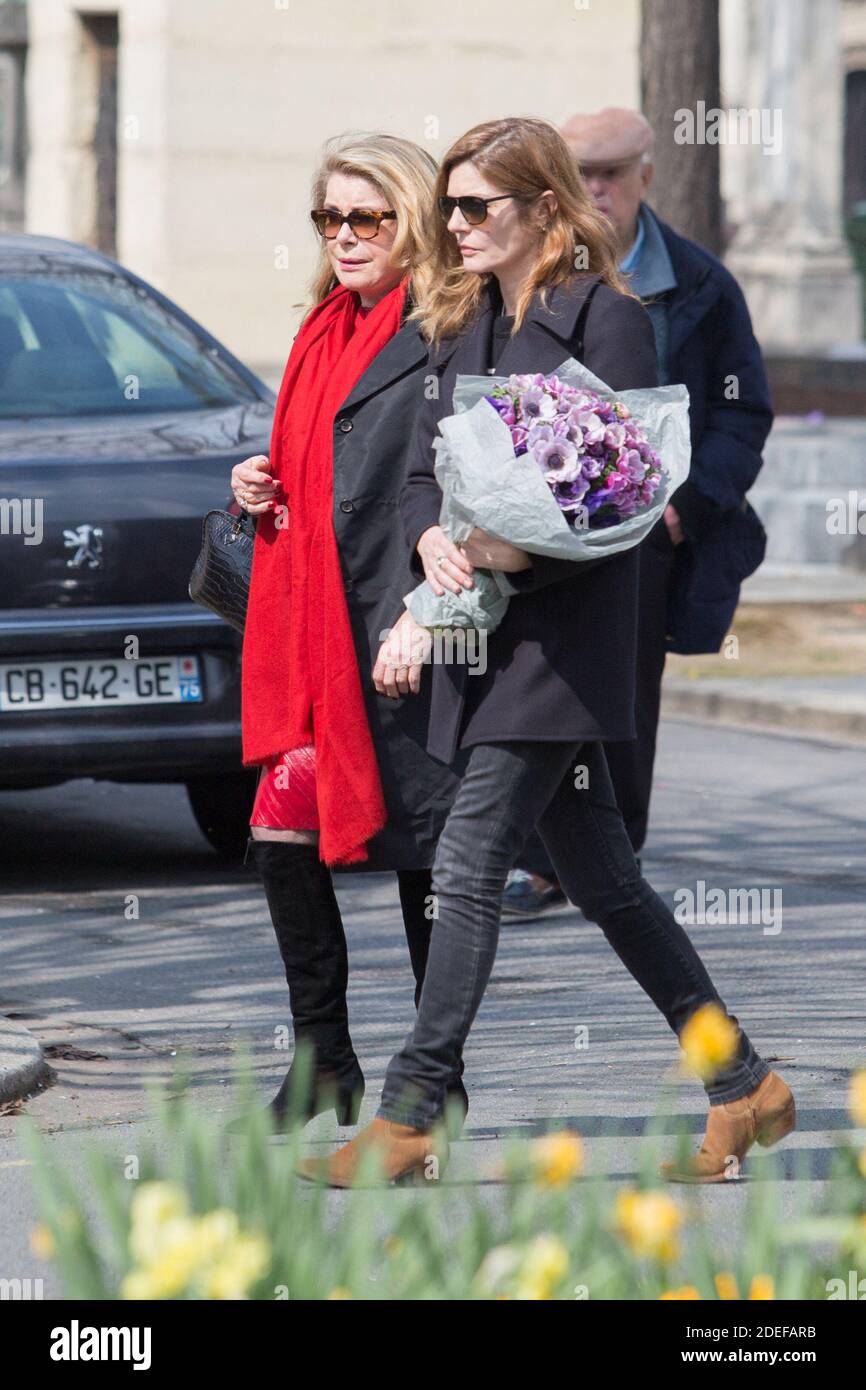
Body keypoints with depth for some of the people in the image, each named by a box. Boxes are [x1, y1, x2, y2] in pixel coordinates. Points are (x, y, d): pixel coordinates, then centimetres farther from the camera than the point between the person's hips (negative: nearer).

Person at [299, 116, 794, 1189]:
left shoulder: (608, 320, -8)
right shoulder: (460, 324, 15)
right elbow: (423, 467, 14)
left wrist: (512, 554, -22)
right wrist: (432, 538, -7)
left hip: (563, 634, -8)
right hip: (484, 634, 8)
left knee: (469, 866, -12)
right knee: (601, 878, 11)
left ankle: (411, 1117, -10)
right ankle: (744, 1086, 21)